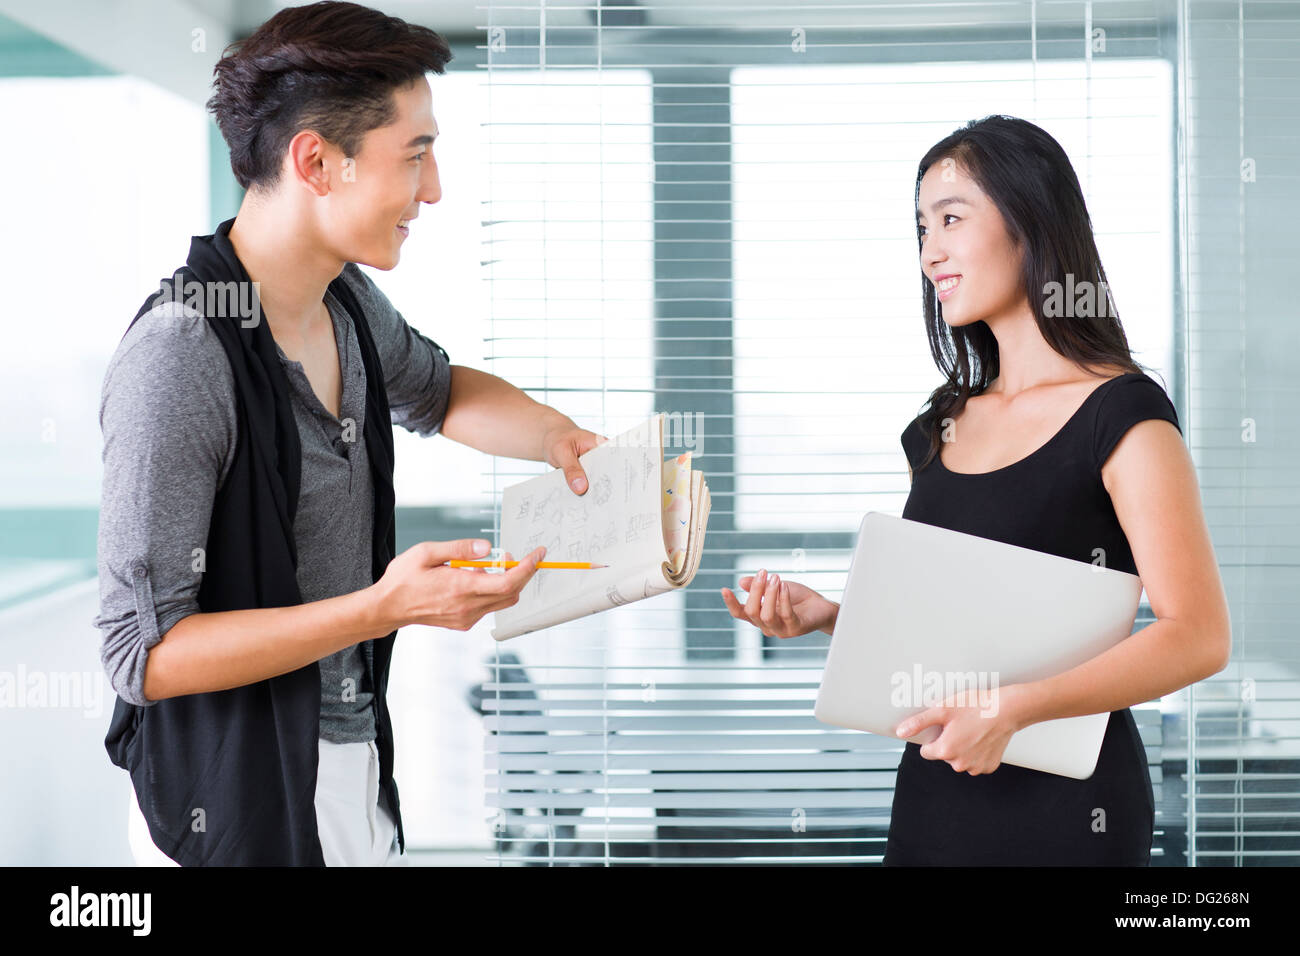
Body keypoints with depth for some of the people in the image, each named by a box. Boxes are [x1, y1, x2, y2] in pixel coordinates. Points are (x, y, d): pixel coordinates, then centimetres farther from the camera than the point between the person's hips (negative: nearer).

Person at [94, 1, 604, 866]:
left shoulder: (349, 301, 1)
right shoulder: (179, 358, -24)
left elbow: (436, 391, 24)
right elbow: (143, 651, -24)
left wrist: (557, 436, 4)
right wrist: (383, 608, -29)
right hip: (235, 815, -7)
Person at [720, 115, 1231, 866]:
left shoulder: (1123, 416, -11)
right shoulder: (942, 426, 10)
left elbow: (1199, 637, -18)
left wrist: (1013, 708, -26)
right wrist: (828, 614, -1)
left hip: (1062, 801, -6)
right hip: (934, 785, 6)